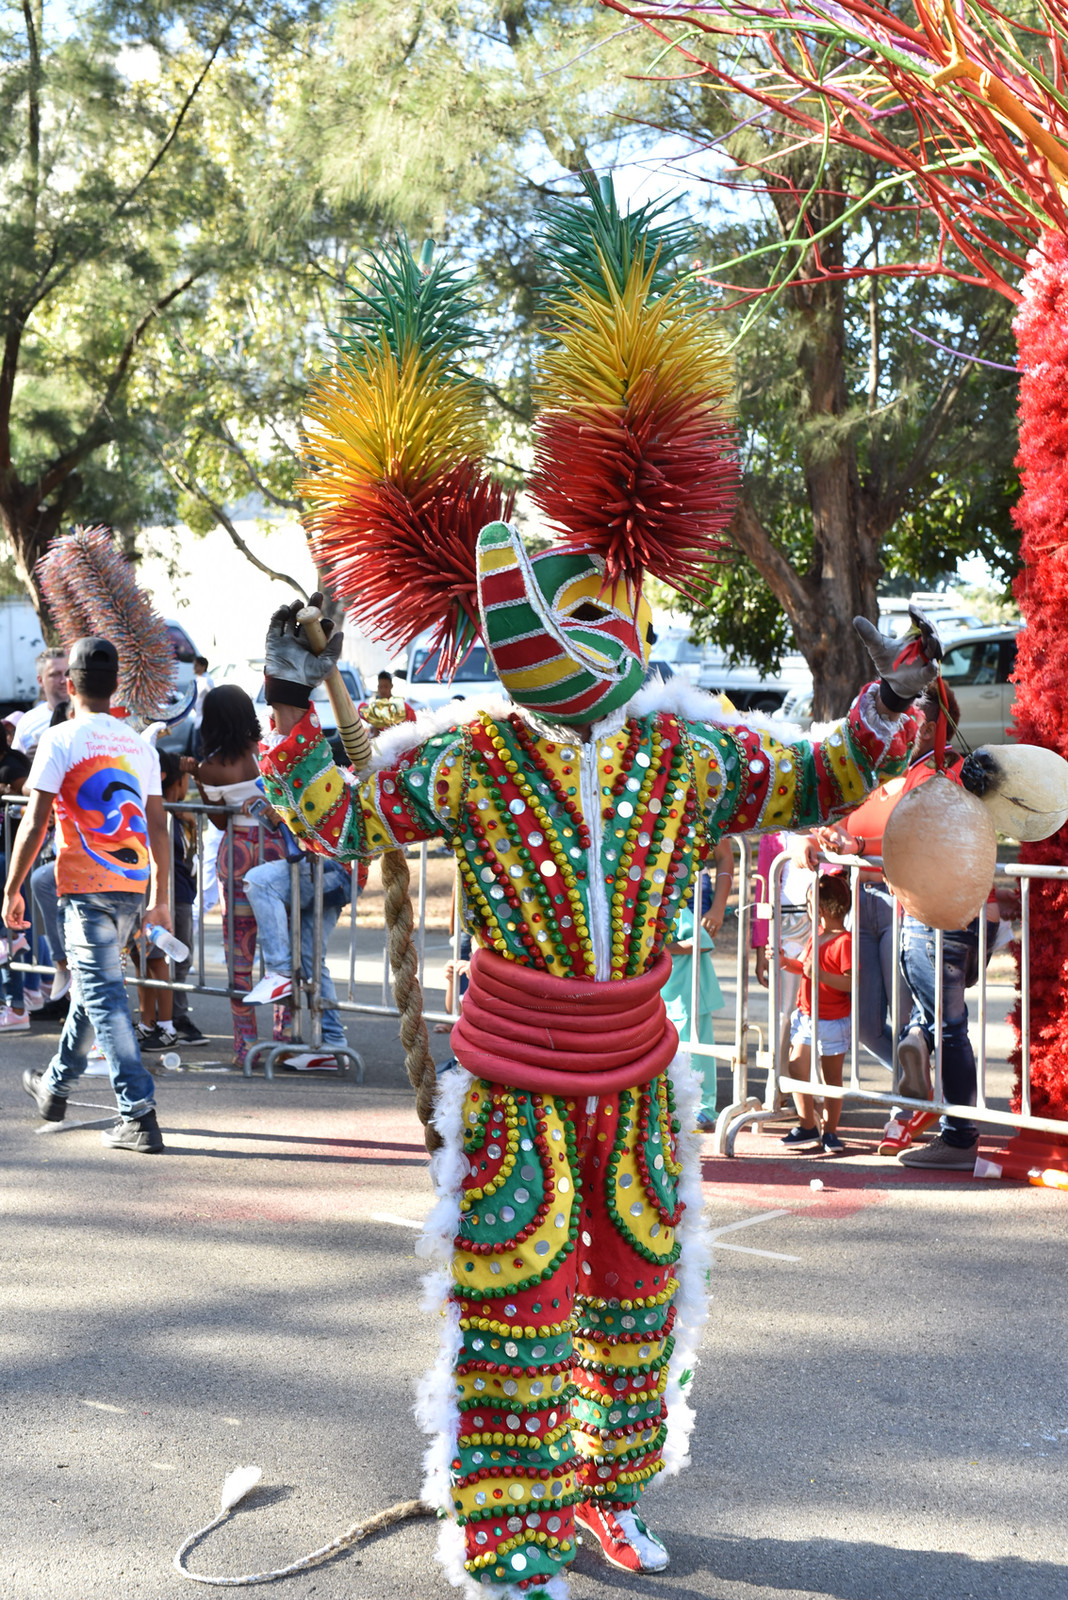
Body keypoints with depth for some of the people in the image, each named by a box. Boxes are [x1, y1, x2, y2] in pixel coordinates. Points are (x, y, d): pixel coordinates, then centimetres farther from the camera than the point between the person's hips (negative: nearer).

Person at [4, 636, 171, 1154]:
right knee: (91, 981, 22)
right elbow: (158, 826, 11)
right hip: (133, 885, 6)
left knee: (104, 997, -6)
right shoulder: (140, 745, 10)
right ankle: (56, 1086, 39)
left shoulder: (61, 740, -7)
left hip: (86, 886, -6)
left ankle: (139, 1116, -12)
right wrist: (160, 896, 17)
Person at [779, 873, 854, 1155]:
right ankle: (808, 1126, 17)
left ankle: (829, 1129, 17)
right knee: (796, 1069, 5)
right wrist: (785, 961, 8)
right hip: (806, 1016, 8)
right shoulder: (816, 935, 9)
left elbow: (852, 982, -25)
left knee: (832, 1077, 6)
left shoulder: (844, 941, -19)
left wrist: (821, 975, -32)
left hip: (833, 1021, -8)